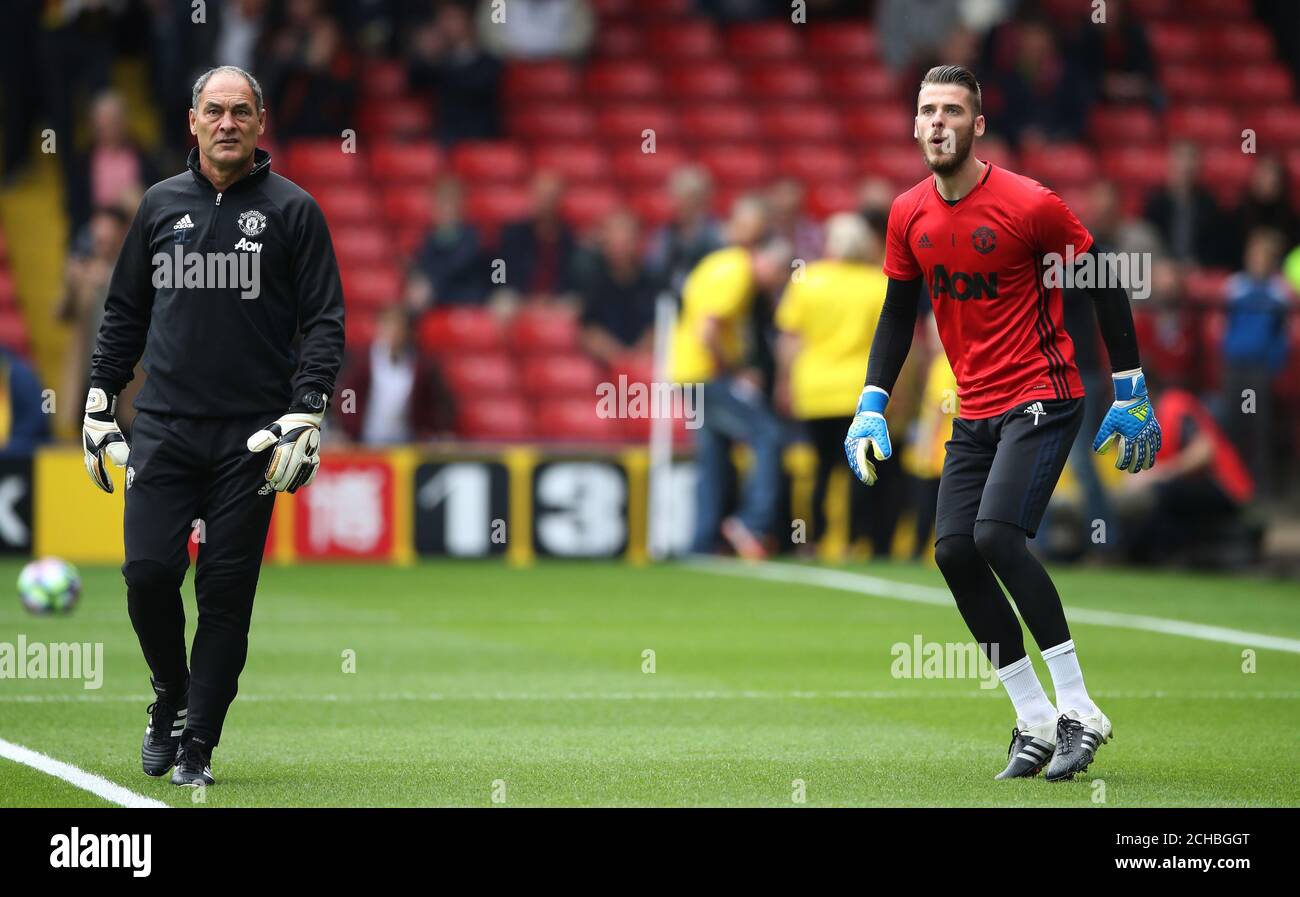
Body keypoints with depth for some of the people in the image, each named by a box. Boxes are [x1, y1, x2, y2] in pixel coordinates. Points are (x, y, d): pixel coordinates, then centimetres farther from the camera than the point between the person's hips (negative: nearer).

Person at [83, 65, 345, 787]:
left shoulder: (292, 210, 3)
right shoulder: (161, 205, 12)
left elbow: (325, 321, 0)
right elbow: (124, 313, 19)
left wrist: (305, 414, -11)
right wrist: (99, 403, 13)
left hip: (250, 436, -2)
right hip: (163, 426, 2)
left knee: (226, 592, -1)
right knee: (148, 572, -8)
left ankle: (196, 743, 8)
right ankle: (171, 695, 18)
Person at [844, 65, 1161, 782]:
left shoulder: (1029, 204, -13)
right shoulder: (909, 215, 4)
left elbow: (1105, 285, -4)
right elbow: (897, 315, 15)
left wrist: (1131, 394, -3)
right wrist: (871, 407, 4)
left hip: (1041, 399, -7)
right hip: (974, 412, 7)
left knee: (996, 534, -23)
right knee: (953, 551, -5)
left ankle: (1079, 712, -14)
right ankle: (1035, 722, 6)